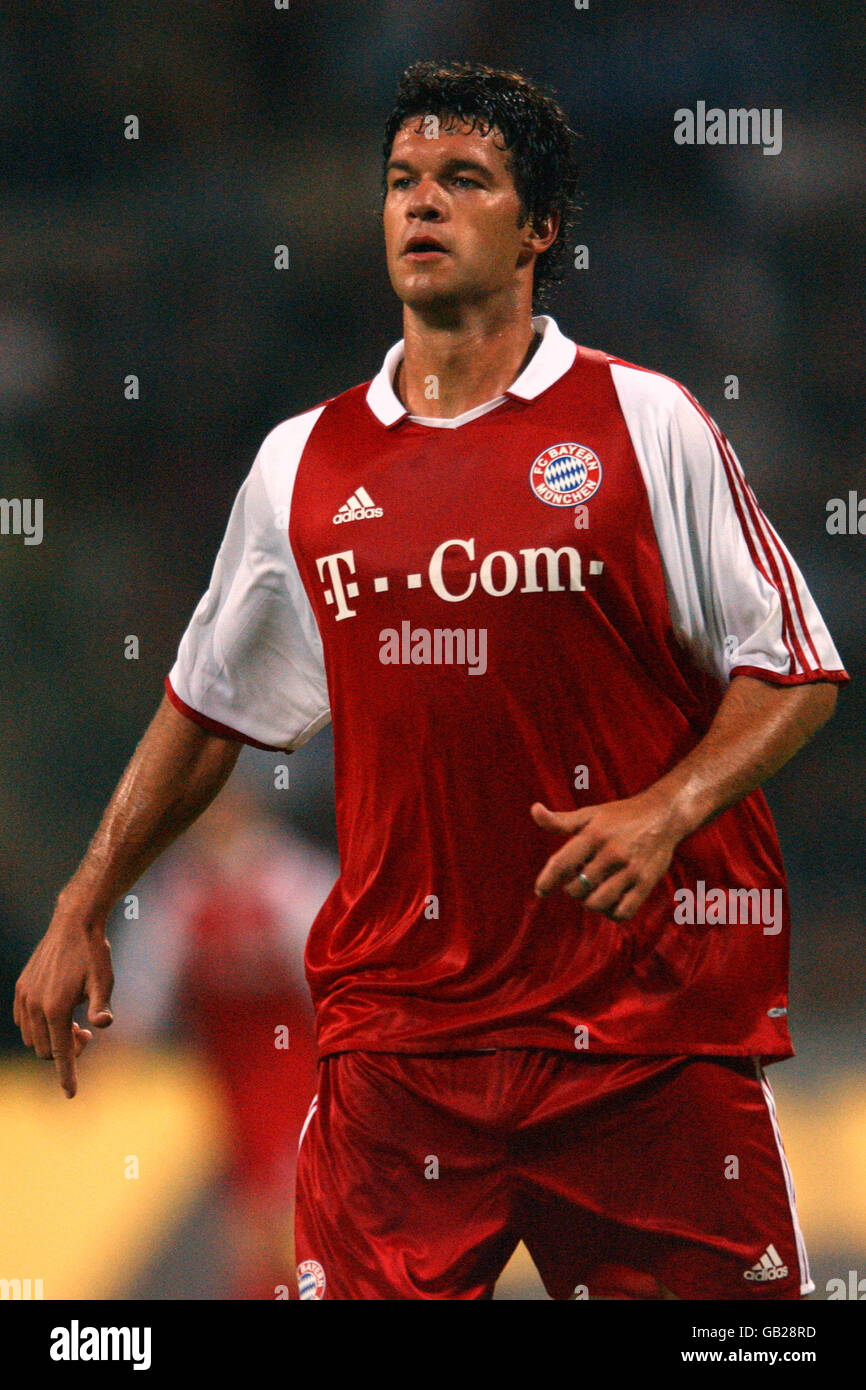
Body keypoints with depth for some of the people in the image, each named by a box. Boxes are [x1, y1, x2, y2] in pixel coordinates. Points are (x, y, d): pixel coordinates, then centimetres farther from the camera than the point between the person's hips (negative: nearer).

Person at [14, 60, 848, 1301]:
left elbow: (796, 673, 1)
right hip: (397, 1013, 3)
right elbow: (210, 703, 22)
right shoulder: (302, 463, 11)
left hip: (652, 1014, -2)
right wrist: (83, 913, 18)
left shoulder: (645, 425, 1)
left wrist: (665, 810, -15)